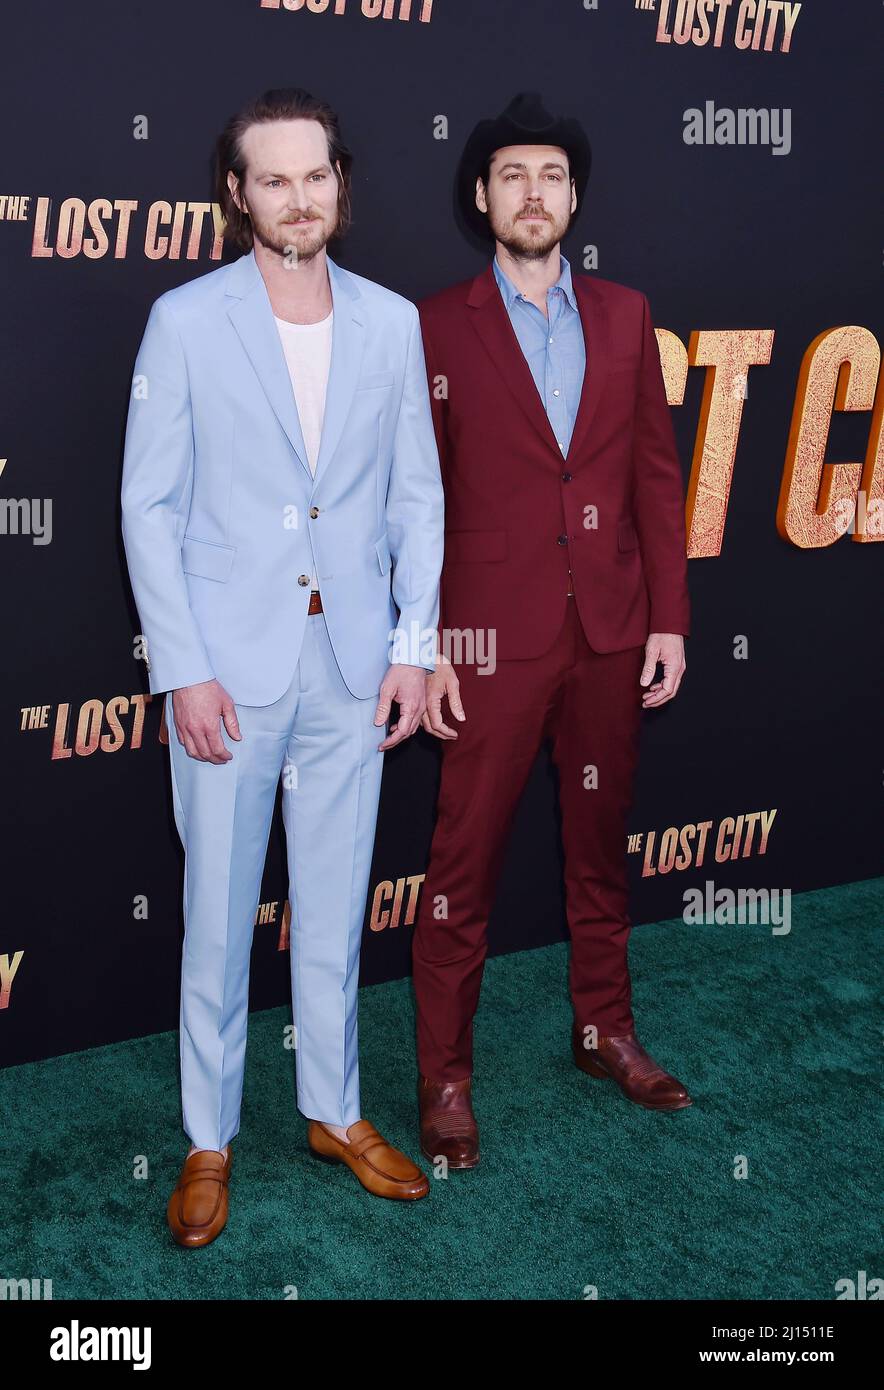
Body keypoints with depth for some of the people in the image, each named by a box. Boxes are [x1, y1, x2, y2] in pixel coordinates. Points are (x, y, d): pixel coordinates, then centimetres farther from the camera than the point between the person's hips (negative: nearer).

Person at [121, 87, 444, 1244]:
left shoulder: (392, 322, 5)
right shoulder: (186, 321, -3)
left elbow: (418, 496, 8)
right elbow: (149, 507, -4)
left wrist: (415, 646, 1)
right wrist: (183, 670, -9)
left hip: (354, 667, 3)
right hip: (229, 668, -2)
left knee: (334, 910, 14)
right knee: (217, 918, 6)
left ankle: (334, 1110, 31)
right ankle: (209, 1140, 23)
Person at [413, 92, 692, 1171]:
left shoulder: (624, 315, 10)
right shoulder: (438, 326, 0)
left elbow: (656, 472, 9)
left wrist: (669, 617, 3)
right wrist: (423, 647, -8)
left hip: (611, 628, 4)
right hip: (496, 634, -3)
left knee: (601, 838, 15)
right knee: (466, 855, 1)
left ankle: (603, 1027, 32)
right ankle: (444, 1074, 14)